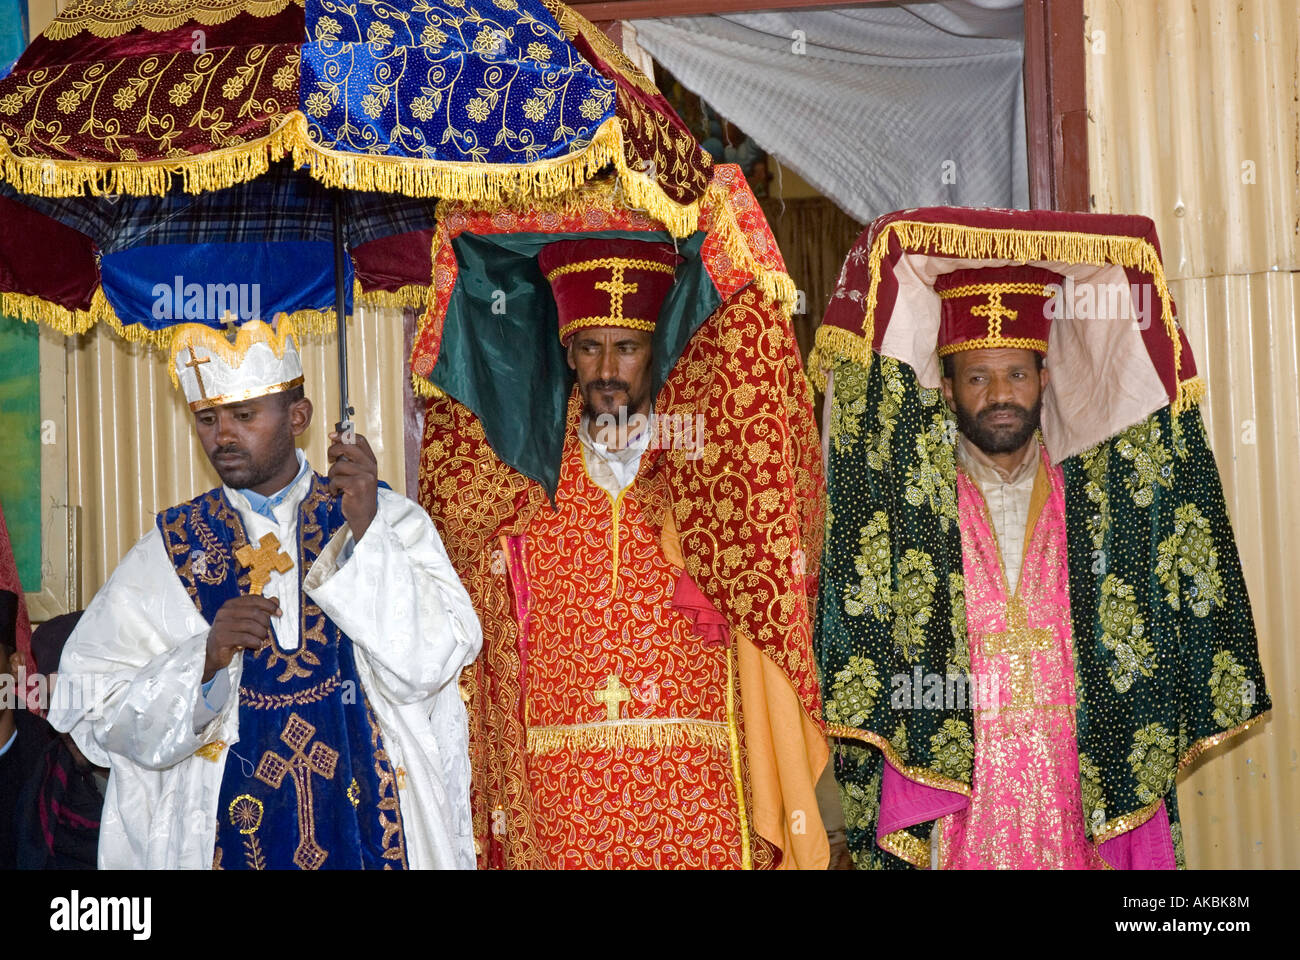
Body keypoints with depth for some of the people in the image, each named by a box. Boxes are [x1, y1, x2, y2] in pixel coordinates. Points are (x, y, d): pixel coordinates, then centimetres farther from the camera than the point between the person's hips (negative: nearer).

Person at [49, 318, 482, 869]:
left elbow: (429, 663, -12)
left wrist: (366, 532, -19)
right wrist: (205, 660, -19)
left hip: (369, 820, 0)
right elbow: (89, 710, -4)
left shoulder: (390, 521, 0)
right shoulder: (170, 551, 2)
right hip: (227, 825, 1)